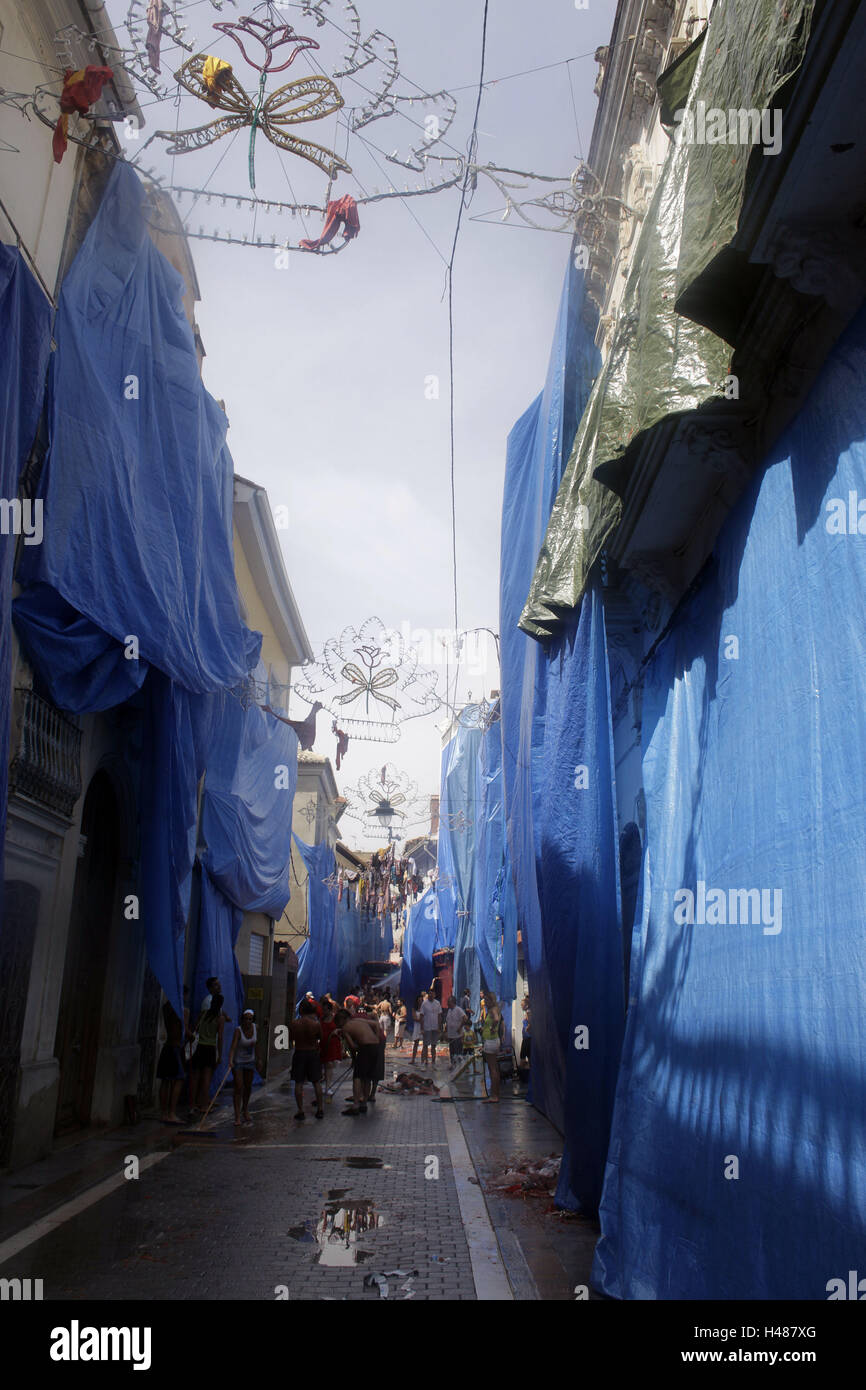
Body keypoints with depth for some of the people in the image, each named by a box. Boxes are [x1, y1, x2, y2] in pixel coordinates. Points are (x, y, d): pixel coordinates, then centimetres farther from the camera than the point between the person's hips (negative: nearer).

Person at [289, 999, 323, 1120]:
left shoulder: (293, 1023, -10)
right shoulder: (316, 1024, -10)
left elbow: (291, 1038, 3)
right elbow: (321, 1039, 1)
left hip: (299, 1053, -1)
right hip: (314, 1053, 1)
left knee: (299, 1083, 7)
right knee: (317, 1082, 11)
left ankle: (300, 1111, 6)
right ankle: (320, 1110, 15)